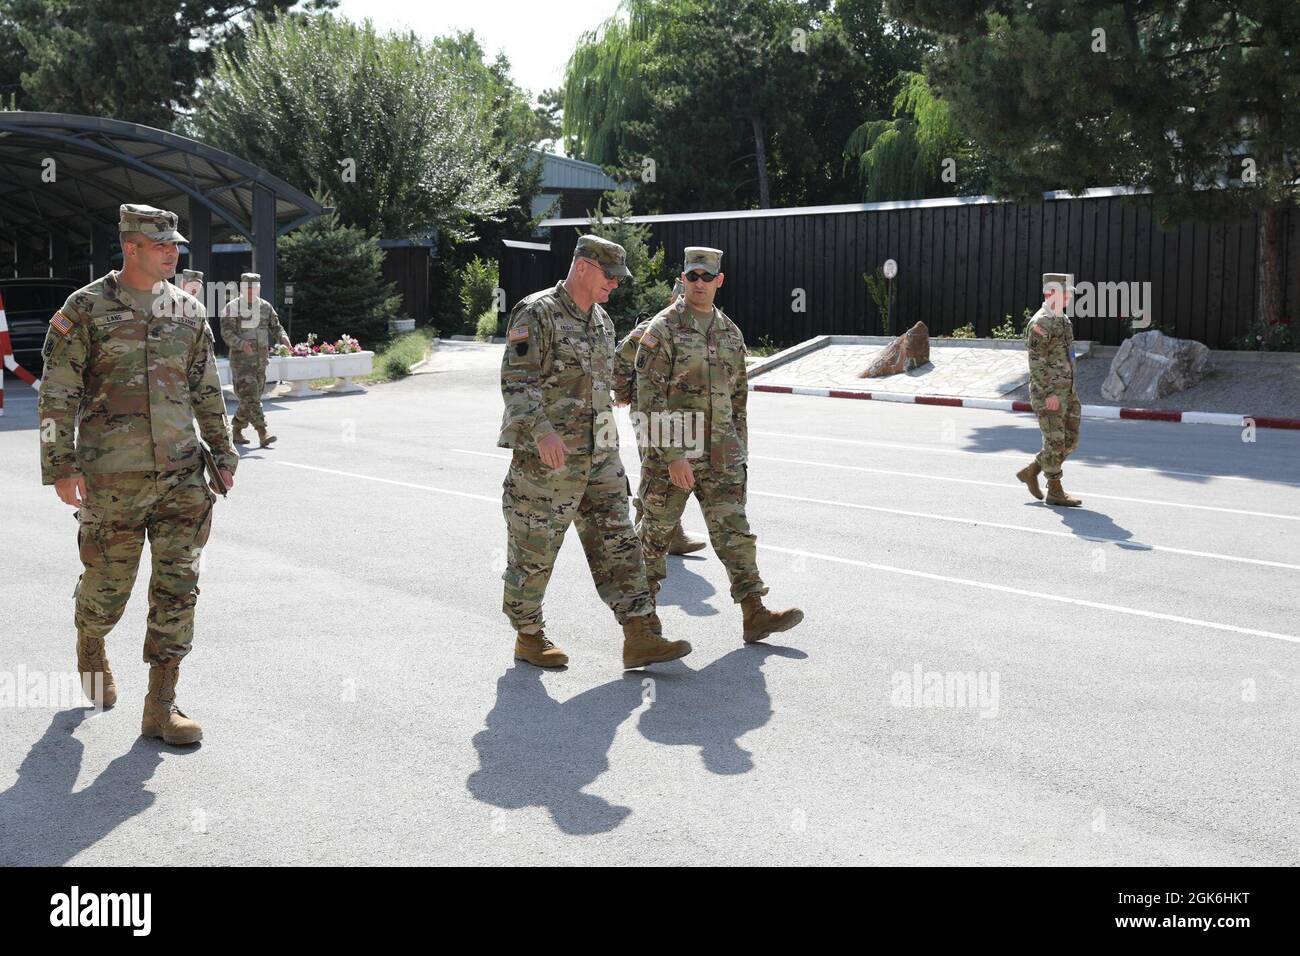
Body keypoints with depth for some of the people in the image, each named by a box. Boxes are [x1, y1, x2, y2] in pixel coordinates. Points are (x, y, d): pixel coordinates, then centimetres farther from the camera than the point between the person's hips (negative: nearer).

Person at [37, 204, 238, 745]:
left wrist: (222, 452, 15)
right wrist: (61, 468, -11)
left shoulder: (189, 312, 8)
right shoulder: (86, 309, -4)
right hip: (113, 478, -3)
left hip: (181, 476, 3)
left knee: (177, 589, -1)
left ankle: (160, 708, 5)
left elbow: (206, 390, 16)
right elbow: (57, 395, -6)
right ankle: (91, 650, 42)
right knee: (108, 588, 8)